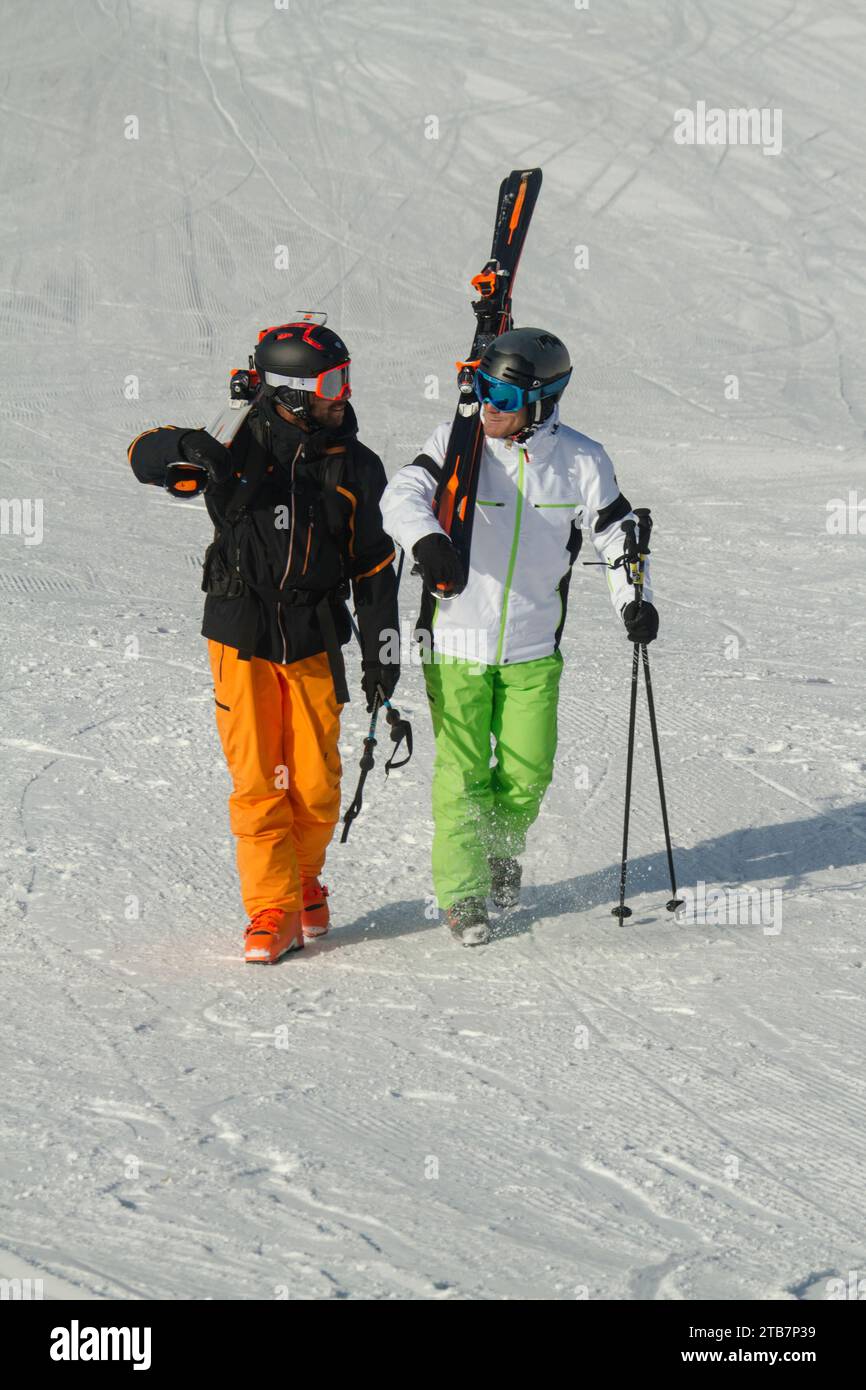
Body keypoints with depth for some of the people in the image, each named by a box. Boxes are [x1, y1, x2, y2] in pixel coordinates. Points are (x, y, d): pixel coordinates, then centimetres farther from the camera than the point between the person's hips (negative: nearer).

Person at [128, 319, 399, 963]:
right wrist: (188, 451, -27)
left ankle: (305, 881, 28)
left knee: (316, 784, 3)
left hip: (314, 643, 2)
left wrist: (382, 651, 6)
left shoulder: (356, 467, 1)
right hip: (242, 641, -2)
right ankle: (273, 909, 3)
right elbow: (146, 453, -4)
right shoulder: (239, 448, -6)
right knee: (257, 782, -4)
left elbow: (375, 566, 7)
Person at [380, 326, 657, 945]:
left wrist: (633, 598, -8)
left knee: (528, 773, 3)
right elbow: (403, 494, -19)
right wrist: (428, 540, -40)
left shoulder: (580, 461, -4)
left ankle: (502, 849, 35)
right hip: (456, 639, -1)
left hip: (533, 647, 1)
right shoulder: (457, 442, -8)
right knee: (463, 772, -2)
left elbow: (616, 530, 7)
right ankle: (462, 892, 11)